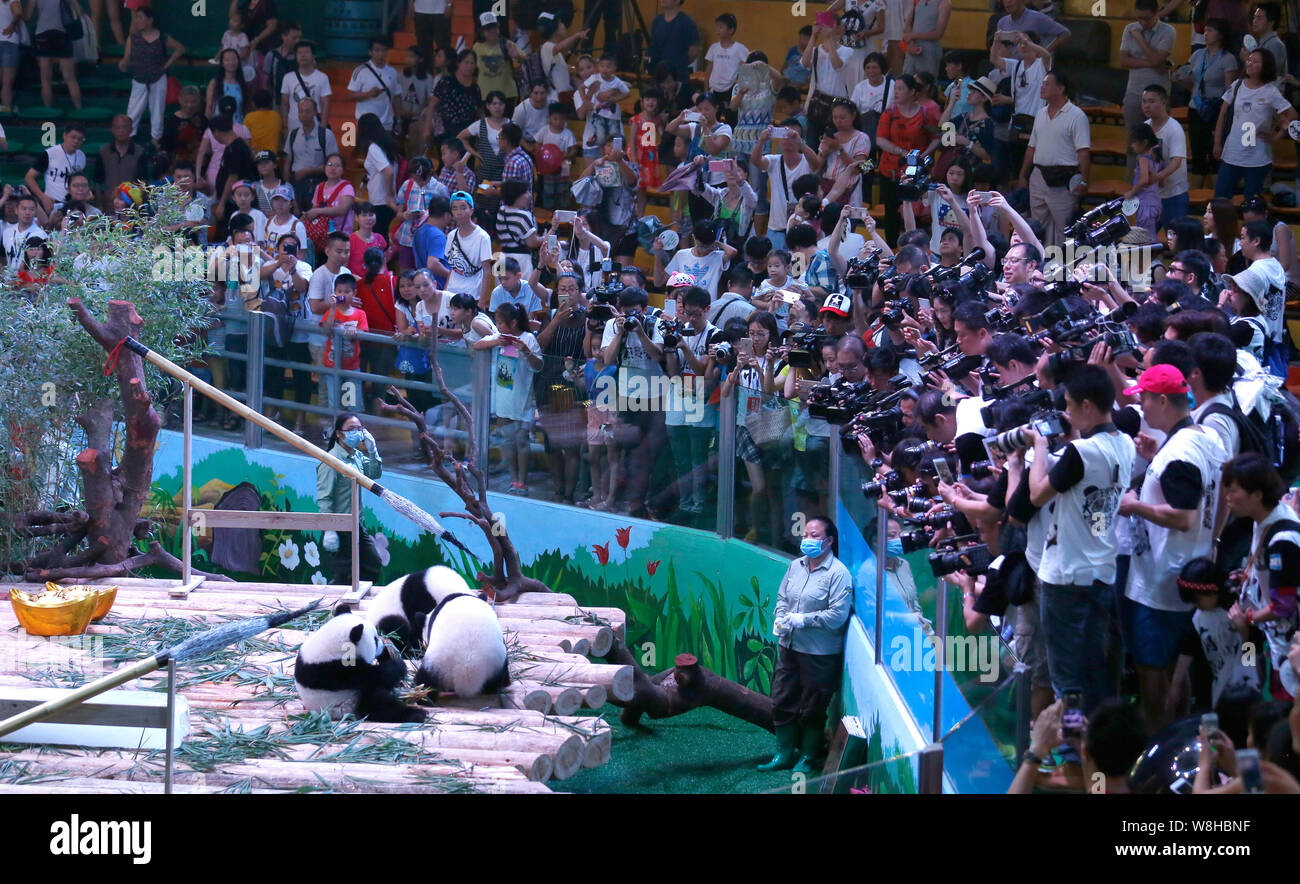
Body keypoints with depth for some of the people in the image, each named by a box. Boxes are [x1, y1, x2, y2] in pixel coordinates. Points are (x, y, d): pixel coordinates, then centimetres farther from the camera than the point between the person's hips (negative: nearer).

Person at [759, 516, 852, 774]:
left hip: (820, 654, -6)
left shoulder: (838, 573, -13)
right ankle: (784, 754, 25)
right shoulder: (796, 566, 7)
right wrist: (780, 619, -1)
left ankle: (807, 757, 21)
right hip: (789, 646, 6)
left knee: (812, 708, 5)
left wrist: (802, 620, -18)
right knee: (782, 701, 11)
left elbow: (838, 615, -19)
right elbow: (782, 597, 18)